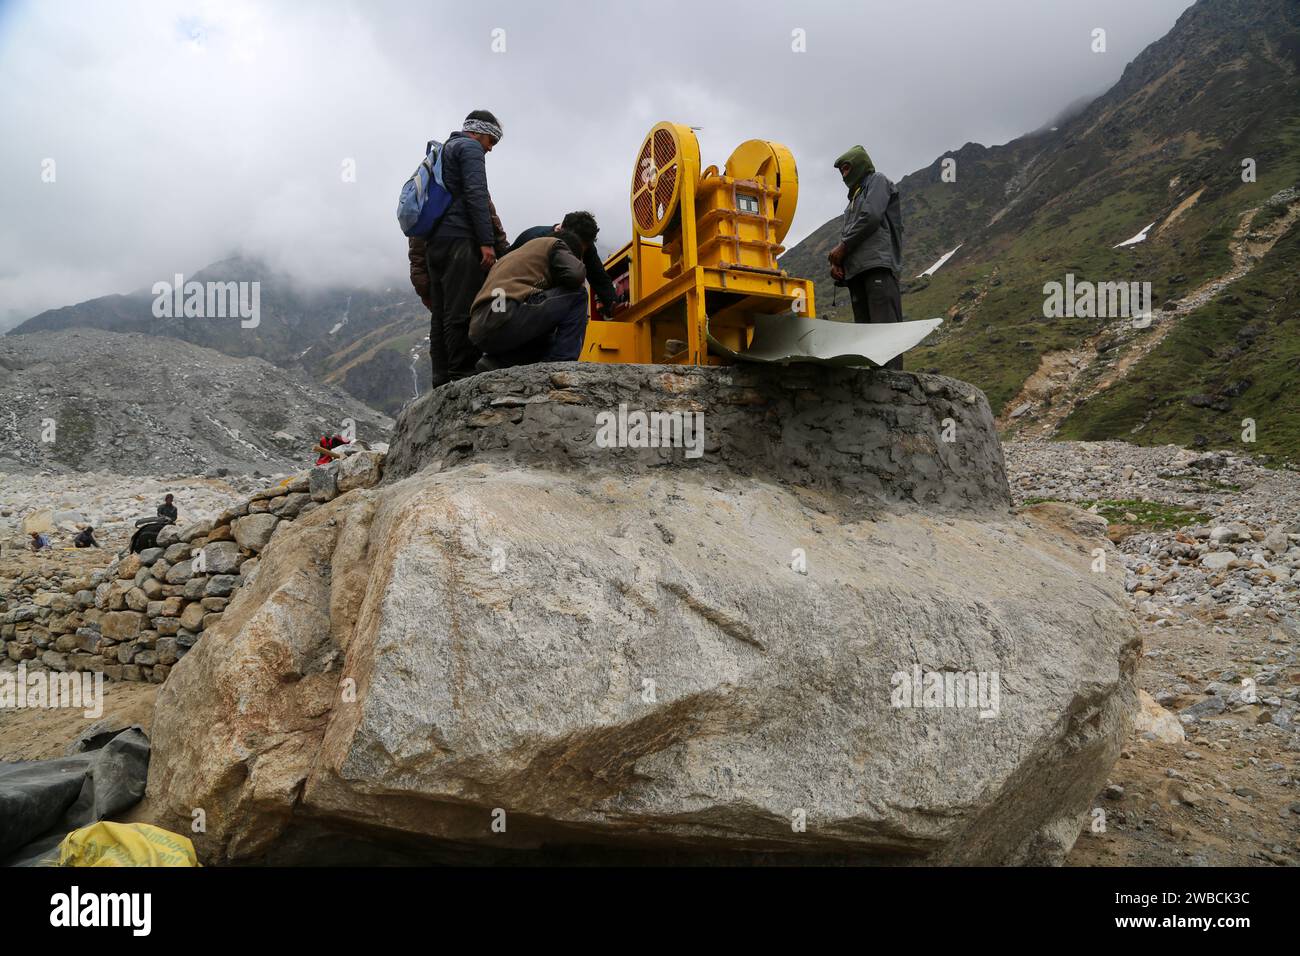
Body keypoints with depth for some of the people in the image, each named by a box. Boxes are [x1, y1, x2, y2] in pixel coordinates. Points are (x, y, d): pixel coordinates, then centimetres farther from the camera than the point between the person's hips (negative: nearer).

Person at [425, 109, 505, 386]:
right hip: (459, 239, -9)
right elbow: (476, 195, -13)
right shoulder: (470, 147, 0)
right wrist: (487, 242, -18)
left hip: (434, 242, 9)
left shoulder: (444, 150, 29)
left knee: (440, 312, 5)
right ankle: (462, 375, -16)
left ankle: (442, 379, 5)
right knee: (461, 312, -13)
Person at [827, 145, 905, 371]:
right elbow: (847, 236, 25)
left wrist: (842, 248, -2)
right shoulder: (855, 197, 33)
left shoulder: (878, 180, 11)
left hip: (879, 264, -8)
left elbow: (871, 217, -6)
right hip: (857, 270, 8)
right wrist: (837, 262, 6)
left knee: (884, 325, -18)